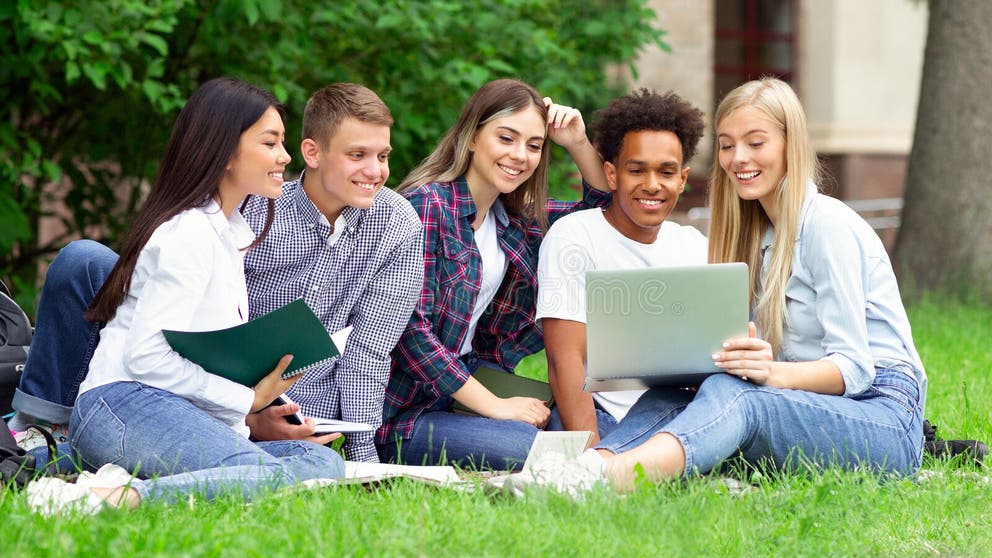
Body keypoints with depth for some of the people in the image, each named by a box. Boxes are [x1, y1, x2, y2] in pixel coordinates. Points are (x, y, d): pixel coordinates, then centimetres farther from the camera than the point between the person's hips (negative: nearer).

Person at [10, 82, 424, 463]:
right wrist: (249, 417, -29)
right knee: (82, 261, -15)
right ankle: (38, 424, -3)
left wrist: (363, 459, -17)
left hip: (298, 414, 0)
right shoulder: (249, 212, -10)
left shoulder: (399, 227, -6)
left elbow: (369, 353, -8)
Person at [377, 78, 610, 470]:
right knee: (529, 445, -27)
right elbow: (409, 327, -21)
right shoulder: (425, 206, -15)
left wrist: (579, 144, 3)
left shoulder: (513, 216, 8)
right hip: (402, 413, -8)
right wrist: (492, 405, -21)